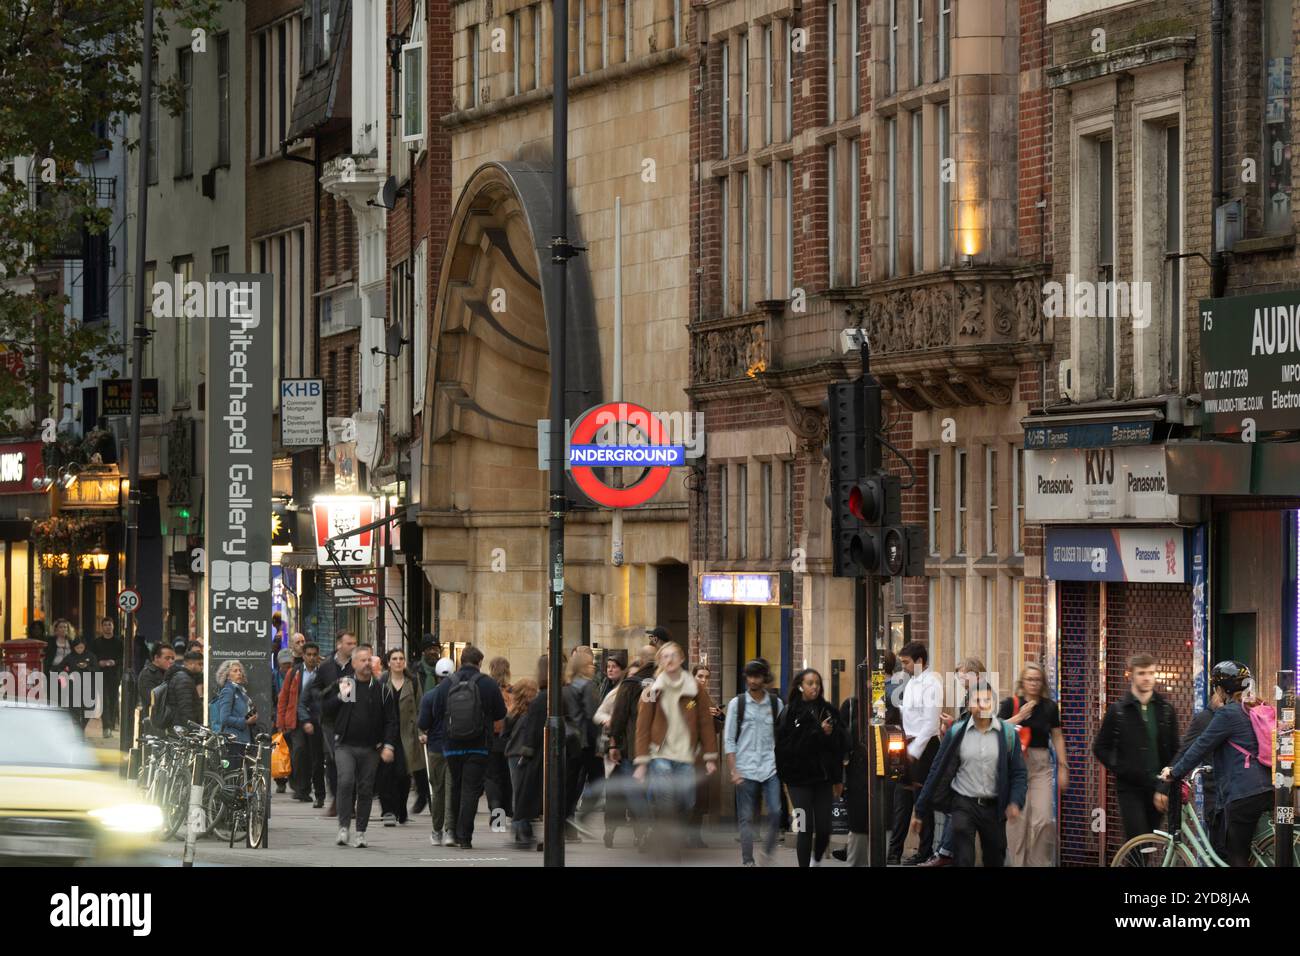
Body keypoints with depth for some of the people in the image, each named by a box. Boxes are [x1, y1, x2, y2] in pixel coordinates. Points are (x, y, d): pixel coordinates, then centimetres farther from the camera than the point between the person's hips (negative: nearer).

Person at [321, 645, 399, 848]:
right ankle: (343, 827, -13)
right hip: (345, 745, -1)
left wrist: (389, 746, -4)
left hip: (370, 748, 1)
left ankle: (361, 832, 12)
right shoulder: (342, 685, 6)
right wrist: (340, 697, -9)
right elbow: (325, 711, 6)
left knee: (366, 790, 4)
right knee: (345, 782, -18)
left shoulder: (381, 690, 6)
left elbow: (391, 720, 6)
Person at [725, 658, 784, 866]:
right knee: (746, 818, 1)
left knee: (776, 813, -10)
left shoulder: (776, 703, 8)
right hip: (745, 769, -1)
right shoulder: (737, 703, 4)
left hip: (771, 768, 1)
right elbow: (728, 739, 2)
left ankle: (768, 850, 11)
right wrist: (733, 770, -6)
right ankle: (747, 861, 7)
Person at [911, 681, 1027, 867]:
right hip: (963, 805, -1)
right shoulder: (956, 733, -4)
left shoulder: (1008, 734, -3)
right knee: (963, 861, -7)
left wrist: (1015, 802, -18)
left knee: (995, 860, 14)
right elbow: (937, 773, 0)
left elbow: (1019, 773, 0)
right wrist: (919, 810, 0)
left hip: (994, 808, 1)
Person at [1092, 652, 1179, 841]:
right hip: (1129, 788, -3)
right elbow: (1100, 748, 6)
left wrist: (1164, 789, -3)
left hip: (1156, 789, 3)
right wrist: (1119, 770, -9)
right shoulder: (1118, 710, 1)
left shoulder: (1165, 709, 7)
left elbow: (1175, 752, 6)